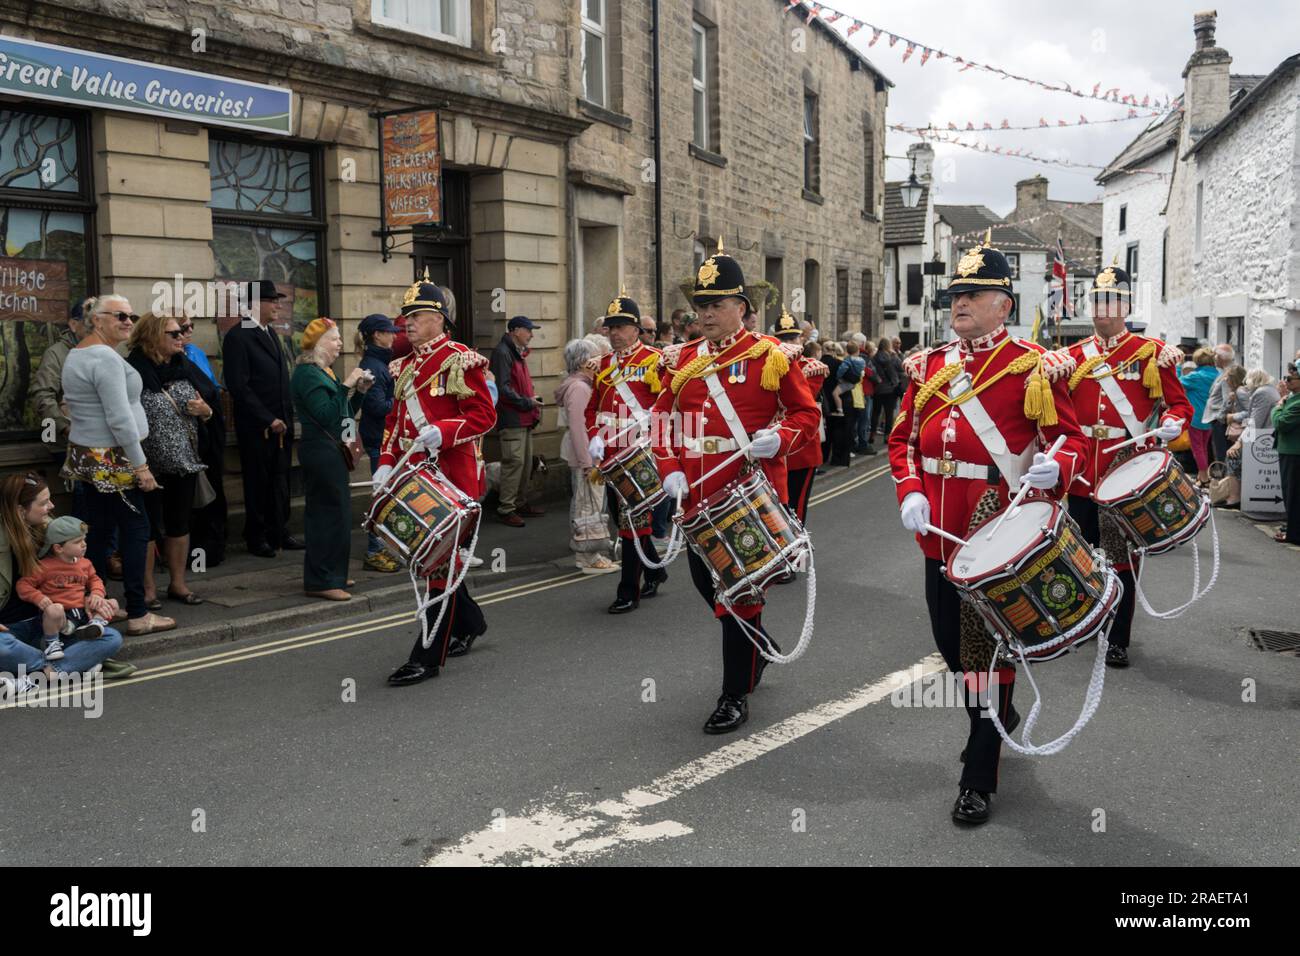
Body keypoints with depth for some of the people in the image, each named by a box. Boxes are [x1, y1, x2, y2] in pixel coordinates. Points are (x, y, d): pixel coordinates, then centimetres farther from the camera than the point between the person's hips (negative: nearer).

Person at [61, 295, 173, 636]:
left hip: (87, 455, 10)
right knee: (135, 530, -4)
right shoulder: (106, 358, -18)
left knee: (99, 530, 12)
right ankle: (137, 615, -1)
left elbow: (72, 403, 23)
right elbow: (120, 418, -22)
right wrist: (140, 465, -18)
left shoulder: (76, 354, 15)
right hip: (113, 459, -10)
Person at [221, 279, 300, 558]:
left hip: (281, 423, 7)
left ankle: (279, 532, 19)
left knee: (280, 480, 10)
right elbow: (239, 386, -16)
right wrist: (268, 420, -16)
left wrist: (287, 418, 9)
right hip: (256, 427, -7)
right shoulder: (238, 337, -11)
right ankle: (257, 537, 14)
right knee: (258, 482, 4)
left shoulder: (271, 333, 14)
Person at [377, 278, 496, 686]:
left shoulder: (460, 359, -9)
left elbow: (484, 415, -14)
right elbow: (395, 418, 19)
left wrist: (441, 432, -26)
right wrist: (386, 464, 9)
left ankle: (428, 657, 1)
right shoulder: (406, 365, 16)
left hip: (452, 476, -8)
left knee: (441, 559, -4)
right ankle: (469, 622, 37)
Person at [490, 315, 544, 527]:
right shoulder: (502, 352, -12)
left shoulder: (519, 352, 19)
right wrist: (526, 402, -15)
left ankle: (521, 504, 23)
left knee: (526, 462, 13)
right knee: (514, 461, -10)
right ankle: (506, 509, -4)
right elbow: (502, 387, -19)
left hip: (525, 418, 10)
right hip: (511, 419, -10)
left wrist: (532, 401, 12)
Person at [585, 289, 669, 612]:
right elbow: (593, 407, 15)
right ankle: (654, 570, 35)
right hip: (610, 455, 7)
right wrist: (594, 438, -1)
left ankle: (629, 591, 5)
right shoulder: (604, 363, 13)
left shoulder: (654, 360, -6)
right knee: (622, 516, 15)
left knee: (633, 520, -4)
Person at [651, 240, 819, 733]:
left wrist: (777, 439, -20)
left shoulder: (772, 356, -5)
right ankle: (760, 645, 42)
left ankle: (735, 694, 12)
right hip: (698, 494, 6)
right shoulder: (683, 360, 8)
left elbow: (806, 415, -1)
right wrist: (671, 470, -2)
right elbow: (663, 420, 12)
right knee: (705, 581, 16)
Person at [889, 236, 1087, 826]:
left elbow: (1070, 439, -5)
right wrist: (910, 493, -6)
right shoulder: (929, 366, 8)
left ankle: (978, 779, 12)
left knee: (988, 645, 0)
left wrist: (1054, 469, -27)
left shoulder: (1035, 368, -6)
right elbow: (903, 439, 10)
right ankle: (997, 718, 46)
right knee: (949, 641, 17)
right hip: (940, 532, 6)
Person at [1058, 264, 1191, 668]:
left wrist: (1171, 425, -21)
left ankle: (1118, 639, 10)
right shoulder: (1074, 355, 9)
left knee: (1122, 556, 1)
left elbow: (1179, 404, -1)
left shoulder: (1151, 353, 0)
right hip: (1082, 472, 3)